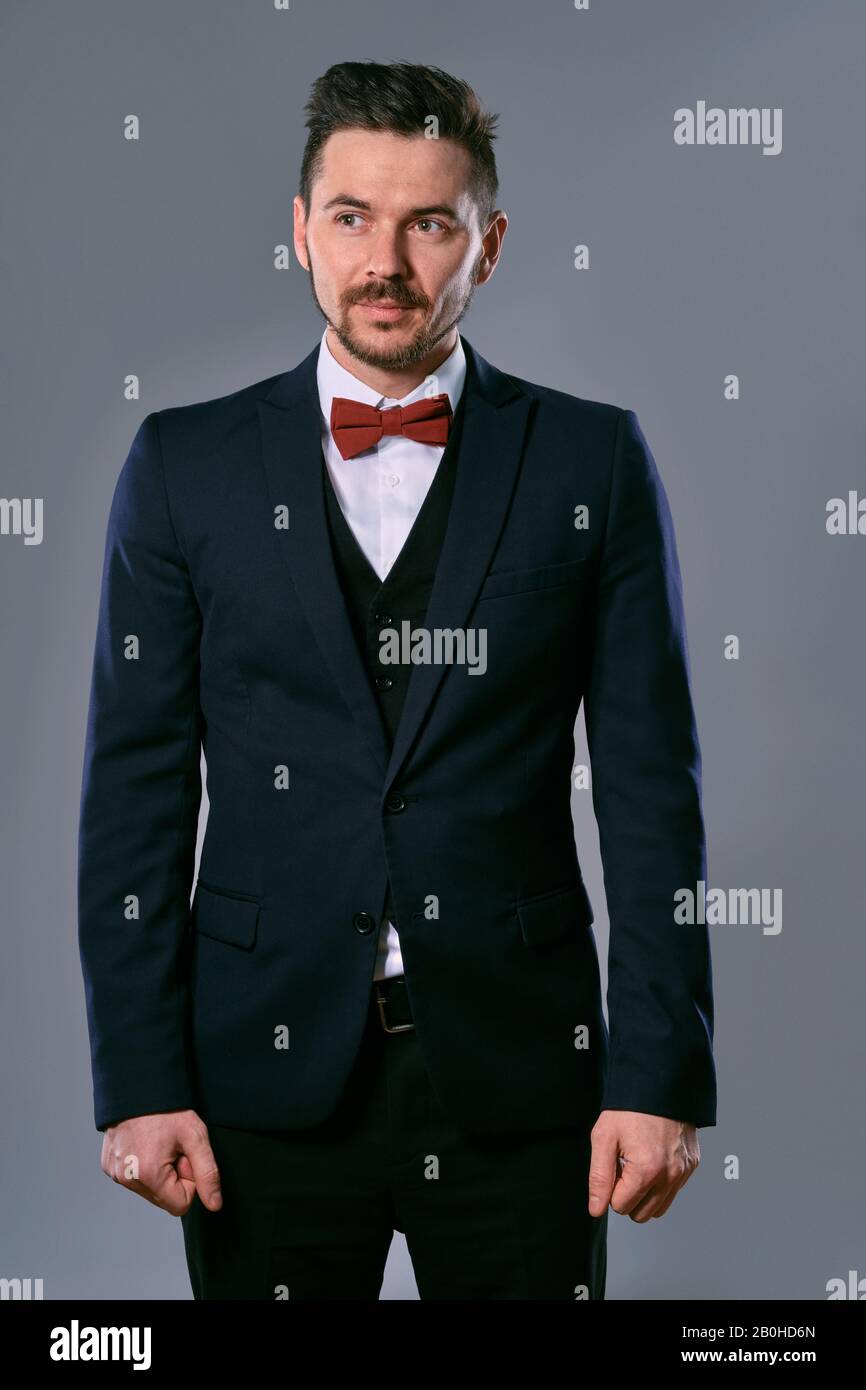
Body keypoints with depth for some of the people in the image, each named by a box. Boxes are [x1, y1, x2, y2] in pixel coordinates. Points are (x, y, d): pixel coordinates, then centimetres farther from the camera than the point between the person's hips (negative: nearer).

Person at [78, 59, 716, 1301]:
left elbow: (651, 789, 1)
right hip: (269, 1079, 1)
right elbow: (136, 792, 3)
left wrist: (661, 1075, -5)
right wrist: (138, 1082, -3)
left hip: (519, 1074, 0)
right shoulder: (186, 465, 4)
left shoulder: (592, 461, 2)